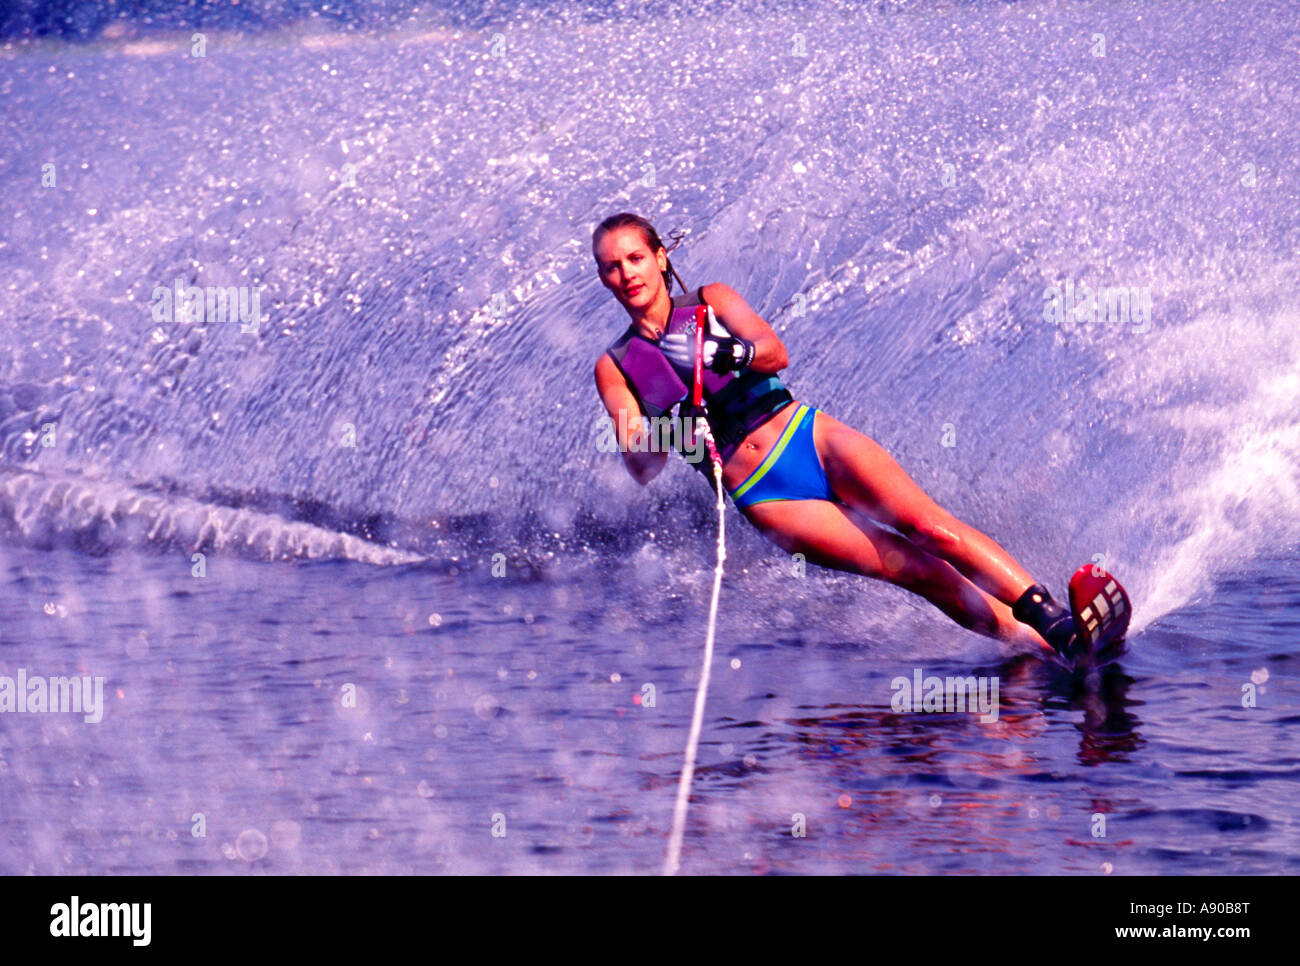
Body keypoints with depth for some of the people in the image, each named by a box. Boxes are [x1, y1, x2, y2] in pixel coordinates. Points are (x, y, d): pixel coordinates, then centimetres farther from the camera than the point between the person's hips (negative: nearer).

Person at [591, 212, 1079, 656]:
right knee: (916, 571, -15)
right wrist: (636, 448, -23)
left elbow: (776, 353, -7)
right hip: (763, 495, -1)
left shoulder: (711, 301, 10)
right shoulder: (614, 369, 8)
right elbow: (646, 471, 1)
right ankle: (1036, 643, -17)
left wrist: (726, 354, -28)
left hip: (810, 437, 1)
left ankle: (1055, 619, -24)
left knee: (930, 527, -21)